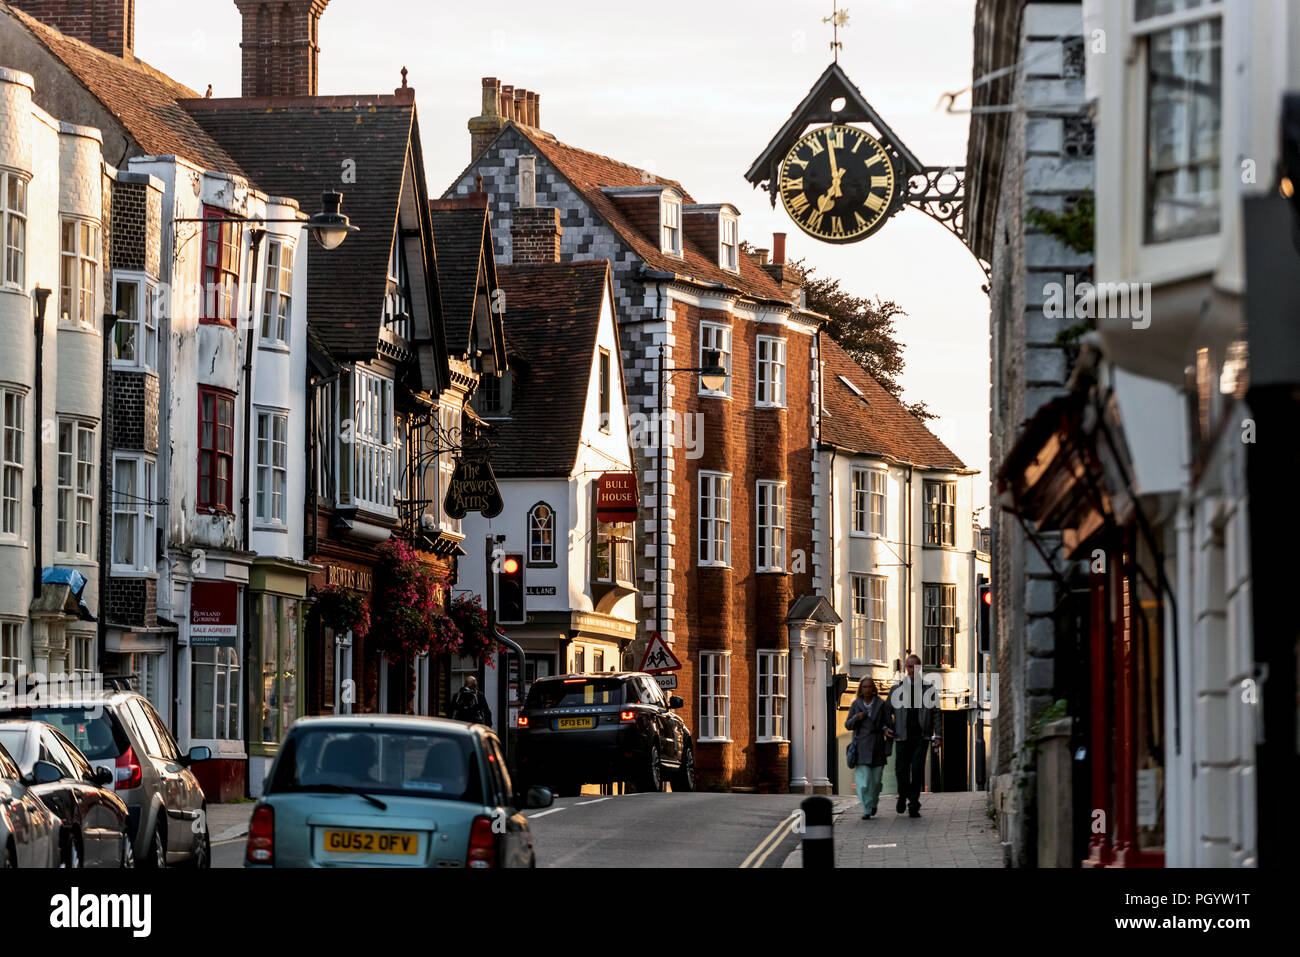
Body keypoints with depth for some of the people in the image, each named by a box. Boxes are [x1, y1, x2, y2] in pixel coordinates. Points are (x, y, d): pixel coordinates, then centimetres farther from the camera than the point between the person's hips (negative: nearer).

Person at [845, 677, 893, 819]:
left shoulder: (882, 704, 1)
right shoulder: (856, 704, 5)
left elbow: (888, 726, 1)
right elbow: (848, 725, 10)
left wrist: (888, 749, -6)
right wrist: (857, 718, -11)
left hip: (877, 746, 0)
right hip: (860, 746, 0)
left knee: (876, 779, 3)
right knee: (863, 778, -12)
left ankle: (873, 802, 31)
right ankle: (867, 810, -10)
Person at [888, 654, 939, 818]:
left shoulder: (928, 689, 7)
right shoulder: (898, 689, 8)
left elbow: (935, 713, 7)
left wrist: (937, 735, -2)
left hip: (921, 736, -1)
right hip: (903, 736, 1)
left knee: (918, 770, -9)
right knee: (901, 770, 0)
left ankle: (913, 806, -5)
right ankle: (903, 797, 29)